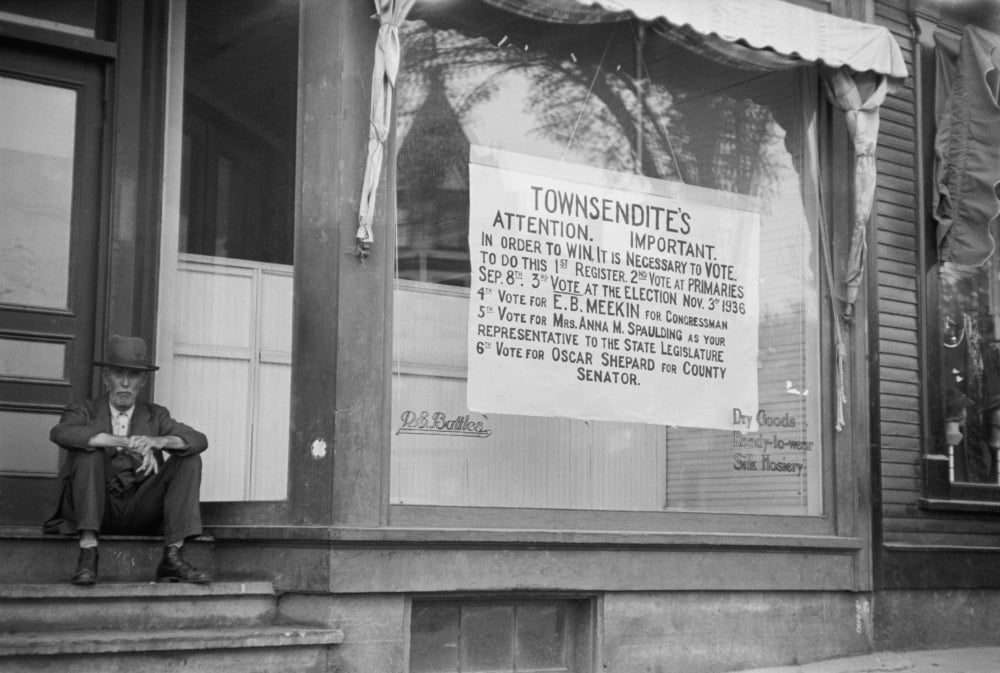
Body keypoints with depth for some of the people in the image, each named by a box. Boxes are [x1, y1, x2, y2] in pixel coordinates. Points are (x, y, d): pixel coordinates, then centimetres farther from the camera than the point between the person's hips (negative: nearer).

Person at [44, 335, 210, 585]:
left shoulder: (155, 416, 14)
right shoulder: (86, 411, 7)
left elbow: (199, 440, -3)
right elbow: (60, 433, -19)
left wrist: (158, 441, -25)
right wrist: (126, 442, -29)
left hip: (139, 515, 2)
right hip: (95, 510, -2)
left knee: (189, 459, -12)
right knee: (88, 450, -24)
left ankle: (172, 559, -22)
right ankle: (88, 555, -31)